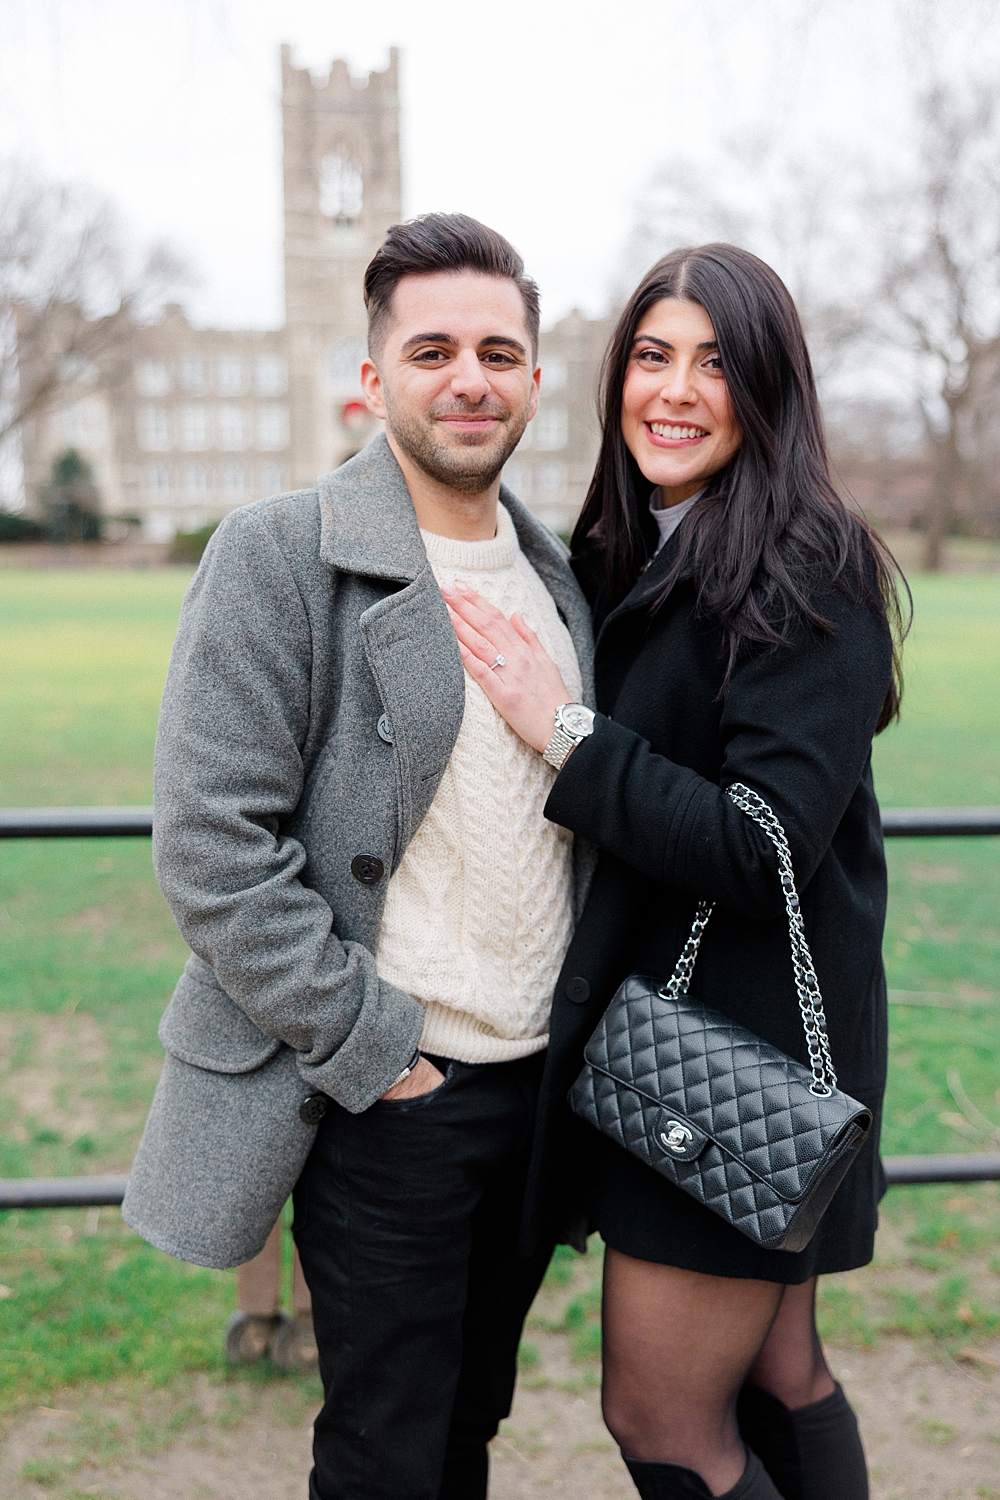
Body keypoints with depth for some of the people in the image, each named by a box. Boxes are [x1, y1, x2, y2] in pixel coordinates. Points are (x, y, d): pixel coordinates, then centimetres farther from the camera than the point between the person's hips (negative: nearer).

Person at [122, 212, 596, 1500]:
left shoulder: (558, 572, 10)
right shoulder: (280, 556, -12)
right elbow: (211, 845, -17)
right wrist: (365, 1045, -16)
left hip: (539, 1083, 6)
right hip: (387, 1101, -6)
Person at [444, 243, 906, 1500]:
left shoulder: (807, 574, -17)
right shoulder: (627, 558, 8)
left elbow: (769, 845, -24)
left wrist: (564, 732, -21)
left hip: (748, 1043, -8)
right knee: (774, 1374, 22)